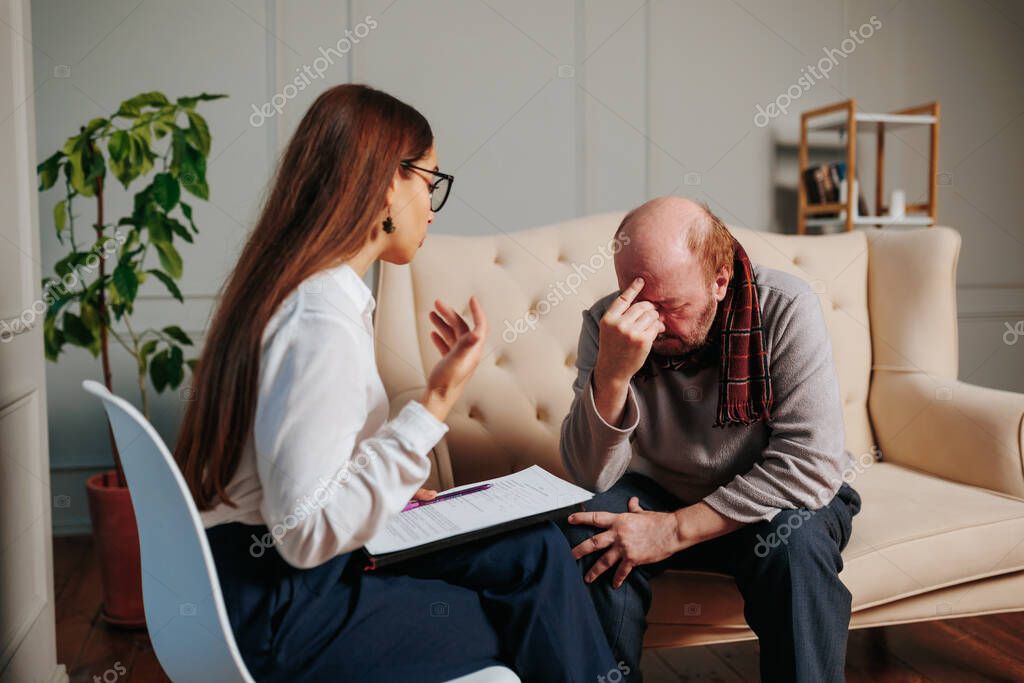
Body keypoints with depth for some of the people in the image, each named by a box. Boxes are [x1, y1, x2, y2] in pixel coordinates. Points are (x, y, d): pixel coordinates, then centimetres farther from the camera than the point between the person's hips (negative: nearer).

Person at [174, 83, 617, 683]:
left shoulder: (293, 290, 8)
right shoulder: (321, 320, -23)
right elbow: (306, 533, -25)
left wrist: (391, 489, 6)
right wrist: (436, 404, -25)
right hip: (276, 616, -9)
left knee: (536, 551, 4)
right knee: (531, 624, -7)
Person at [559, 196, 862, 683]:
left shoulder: (785, 308, -22)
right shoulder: (607, 322, -16)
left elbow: (812, 464, -27)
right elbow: (591, 477, -20)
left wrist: (676, 530, -30)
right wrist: (612, 374, -39)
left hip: (772, 499, -1)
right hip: (662, 493, 2)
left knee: (796, 542, -33)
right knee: (591, 532, -26)